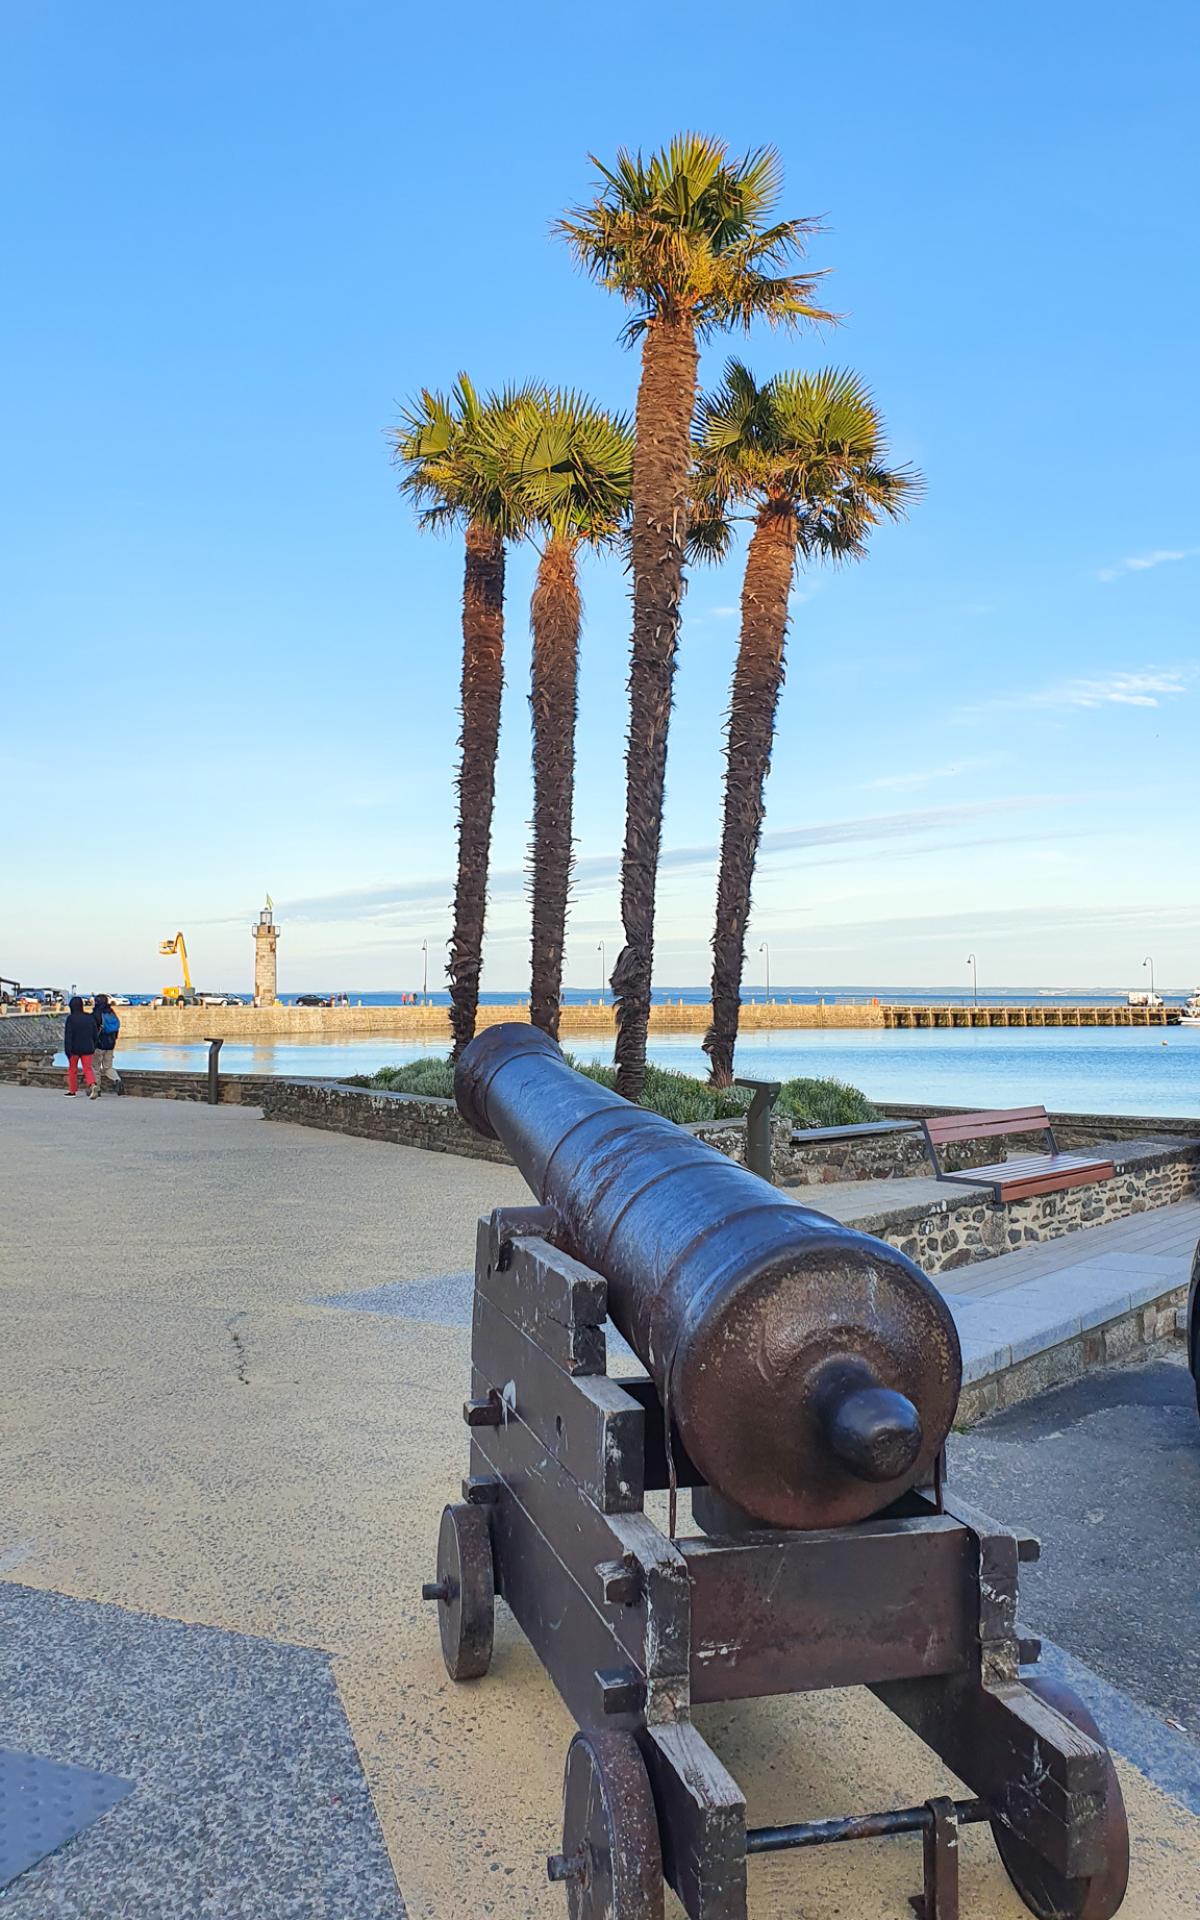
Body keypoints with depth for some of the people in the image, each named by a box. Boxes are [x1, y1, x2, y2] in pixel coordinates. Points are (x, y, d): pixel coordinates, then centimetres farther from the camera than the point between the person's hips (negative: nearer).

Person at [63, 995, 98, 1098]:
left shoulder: (70, 1018, -10)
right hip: (87, 1048, 3)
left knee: (72, 1069, 14)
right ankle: (93, 1085, -23)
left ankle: (72, 1091, 23)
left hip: (75, 1048, -3)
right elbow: (94, 1034, 8)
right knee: (88, 1069, 3)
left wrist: (68, 1051, -12)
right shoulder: (89, 1018, 3)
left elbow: (68, 1035, -13)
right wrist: (93, 1047, 18)